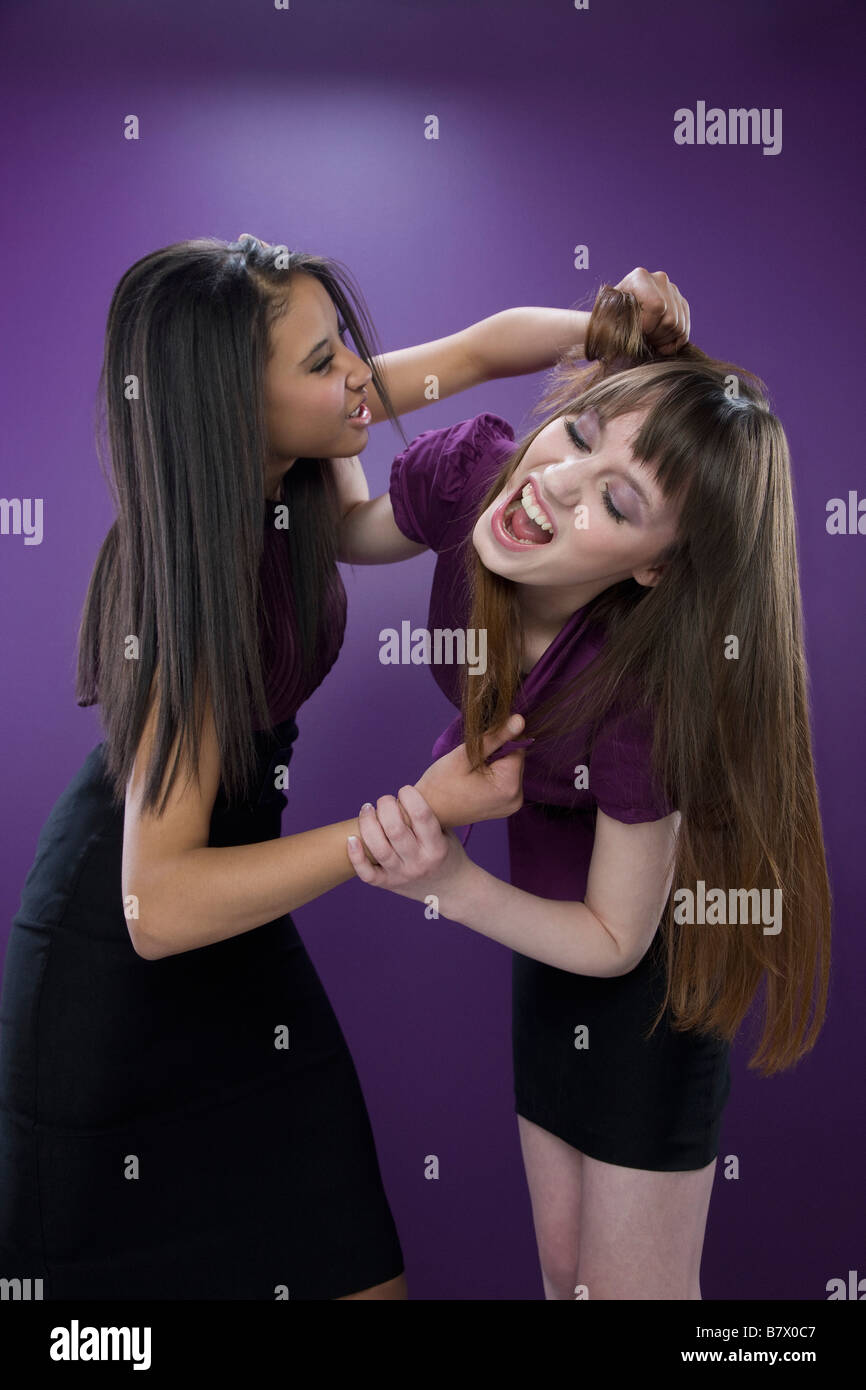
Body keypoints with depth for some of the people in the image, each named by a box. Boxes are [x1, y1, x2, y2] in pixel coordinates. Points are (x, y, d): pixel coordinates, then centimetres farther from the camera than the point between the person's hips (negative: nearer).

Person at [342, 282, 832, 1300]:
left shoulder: (648, 692, -39)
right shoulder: (470, 470, -26)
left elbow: (616, 939, -22)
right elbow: (344, 531, -1)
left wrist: (447, 882, -35)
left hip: (659, 930, -5)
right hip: (556, 906, 6)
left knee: (632, 1281, 10)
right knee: (563, 1260, 21)